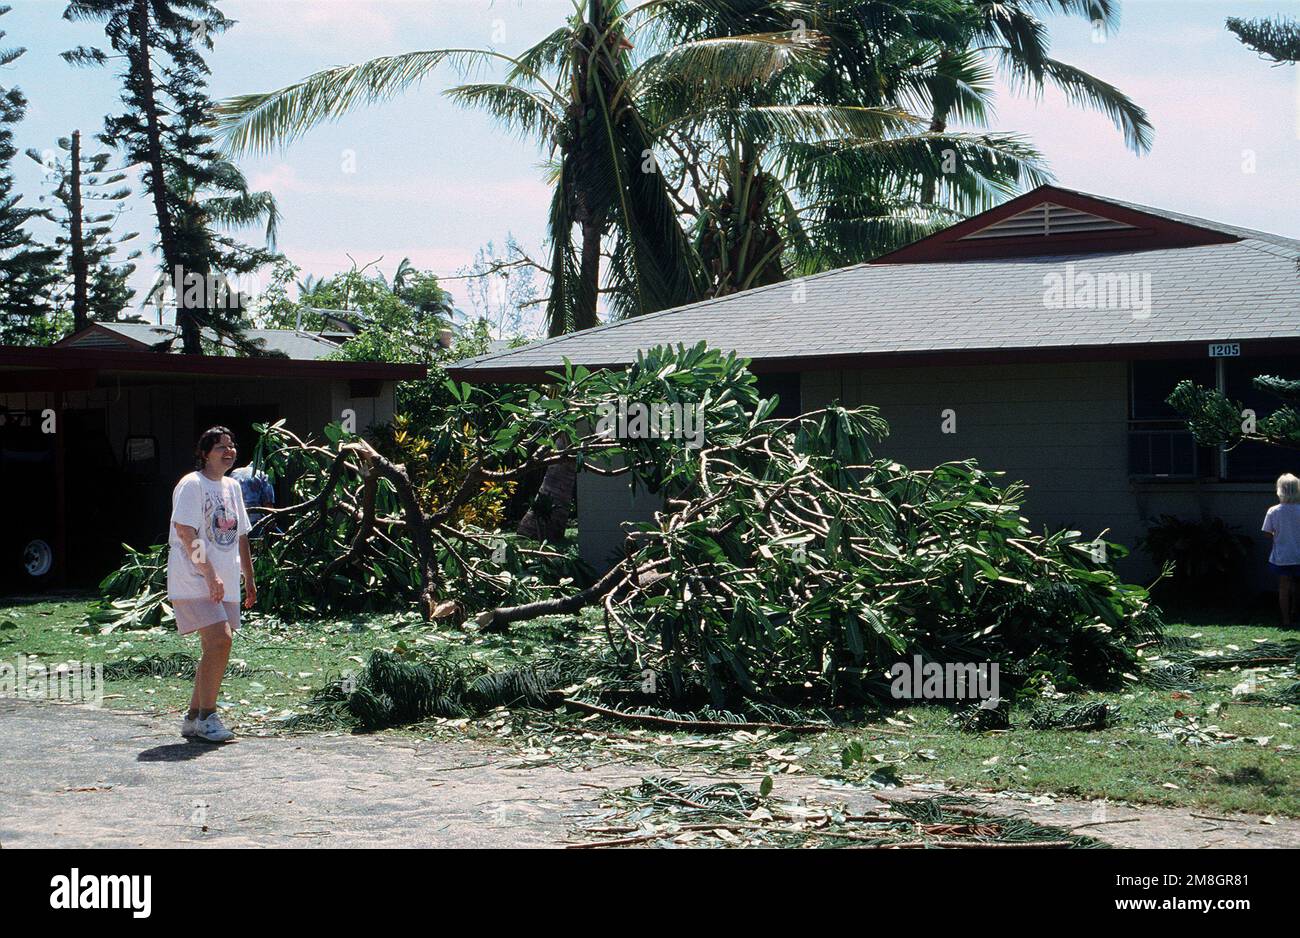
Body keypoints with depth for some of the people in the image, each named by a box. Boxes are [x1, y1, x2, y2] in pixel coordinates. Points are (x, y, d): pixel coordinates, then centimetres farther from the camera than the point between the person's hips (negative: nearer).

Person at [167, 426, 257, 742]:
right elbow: (185, 533, -16)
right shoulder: (192, 485, -8)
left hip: (224, 584, 8)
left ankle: (193, 717, 17)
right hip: (193, 582, -8)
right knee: (220, 641, -19)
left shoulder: (232, 486, 17)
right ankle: (207, 717, -12)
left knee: (216, 649, 6)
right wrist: (210, 575, -21)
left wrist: (249, 578, 20)